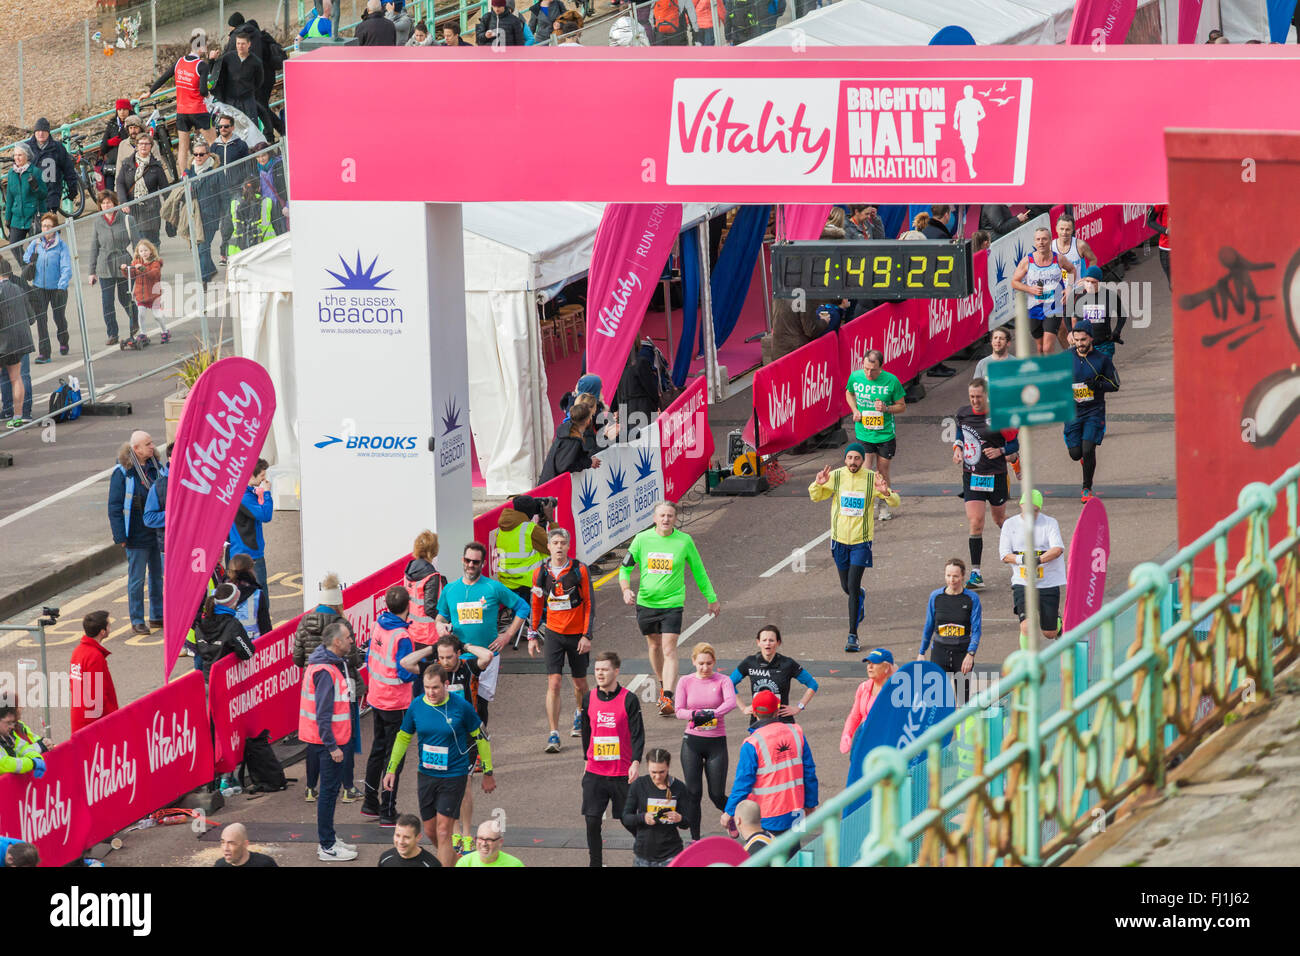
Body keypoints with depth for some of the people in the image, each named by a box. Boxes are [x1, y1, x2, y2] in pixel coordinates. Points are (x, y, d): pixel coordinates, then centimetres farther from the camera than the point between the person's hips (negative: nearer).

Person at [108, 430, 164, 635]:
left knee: (158, 575, 13)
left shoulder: (156, 467, 6)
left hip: (158, 533, 6)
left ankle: (158, 616, 24)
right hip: (137, 536, -6)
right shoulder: (122, 473, -11)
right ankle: (137, 620, 8)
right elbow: (114, 507, -10)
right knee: (137, 578, 0)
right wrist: (121, 536, -14)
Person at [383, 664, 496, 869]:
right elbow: (403, 737, 12)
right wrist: (391, 769, 10)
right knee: (430, 831, 11)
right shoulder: (416, 706, -3)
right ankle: (454, 860, 36)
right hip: (426, 775, 4)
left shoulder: (461, 706, -12)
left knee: (443, 831, -10)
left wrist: (488, 773, 5)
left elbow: (480, 737, 0)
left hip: (454, 775, -4)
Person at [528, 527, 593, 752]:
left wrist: (587, 635, -8)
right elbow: (536, 605, 11)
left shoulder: (580, 570, -6)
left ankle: (580, 714, 44)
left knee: (580, 683, 13)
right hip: (553, 633, 1)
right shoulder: (541, 573, 0)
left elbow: (589, 604, -3)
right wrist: (533, 635, 10)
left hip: (577, 634, -1)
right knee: (553, 683, -10)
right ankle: (553, 735, -10)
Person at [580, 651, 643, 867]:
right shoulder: (589, 699, 5)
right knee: (592, 821, -2)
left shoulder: (629, 700, -7)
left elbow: (637, 733, -8)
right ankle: (595, 863, 8)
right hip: (595, 773, 3)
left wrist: (636, 762, -18)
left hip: (622, 773, -3)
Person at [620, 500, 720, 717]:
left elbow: (698, 571, 8)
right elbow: (626, 567, 6)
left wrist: (712, 599, 15)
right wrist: (626, 589, -13)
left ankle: (668, 699, -19)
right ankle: (663, 686, 40)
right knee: (655, 645, 17)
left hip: (672, 603, -3)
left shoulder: (684, 541, -5)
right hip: (646, 602, 3)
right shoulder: (642, 539, -3)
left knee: (669, 650, -12)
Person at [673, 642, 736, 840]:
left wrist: (712, 714, -36)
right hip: (692, 741, 1)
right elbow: (679, 711, -4)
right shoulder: (686, 681, 3)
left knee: (717, 795, -1)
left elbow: (731, 702, -21)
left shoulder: (722, 681, -2)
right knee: (694, 793, -1)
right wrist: (695, 714, -24)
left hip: (716, 742, -1)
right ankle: (695, 838, 11)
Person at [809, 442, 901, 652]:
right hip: (840, 539, 3)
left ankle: (853, 635, -6)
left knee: (853, 587, -12)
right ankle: (861, 596, 51)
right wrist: (818, 484, -18)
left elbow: (895, 502, -5)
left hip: (862, 540, -3)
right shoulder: (836, 476, -3)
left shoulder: (872, 479, -8)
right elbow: (815, 497, 5)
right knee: (847, 587, 13)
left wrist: (886, 493, -28)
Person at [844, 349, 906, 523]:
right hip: (863, 433, 1)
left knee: (882, 471, 9)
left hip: (885, 434, -1)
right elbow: (849, 393, 16)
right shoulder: (855, 377, -7)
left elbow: (902, 406, -1)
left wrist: (886, 408, -21)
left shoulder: (891, 381, -13)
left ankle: (884, 507, 29)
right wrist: (855, 410, -1)